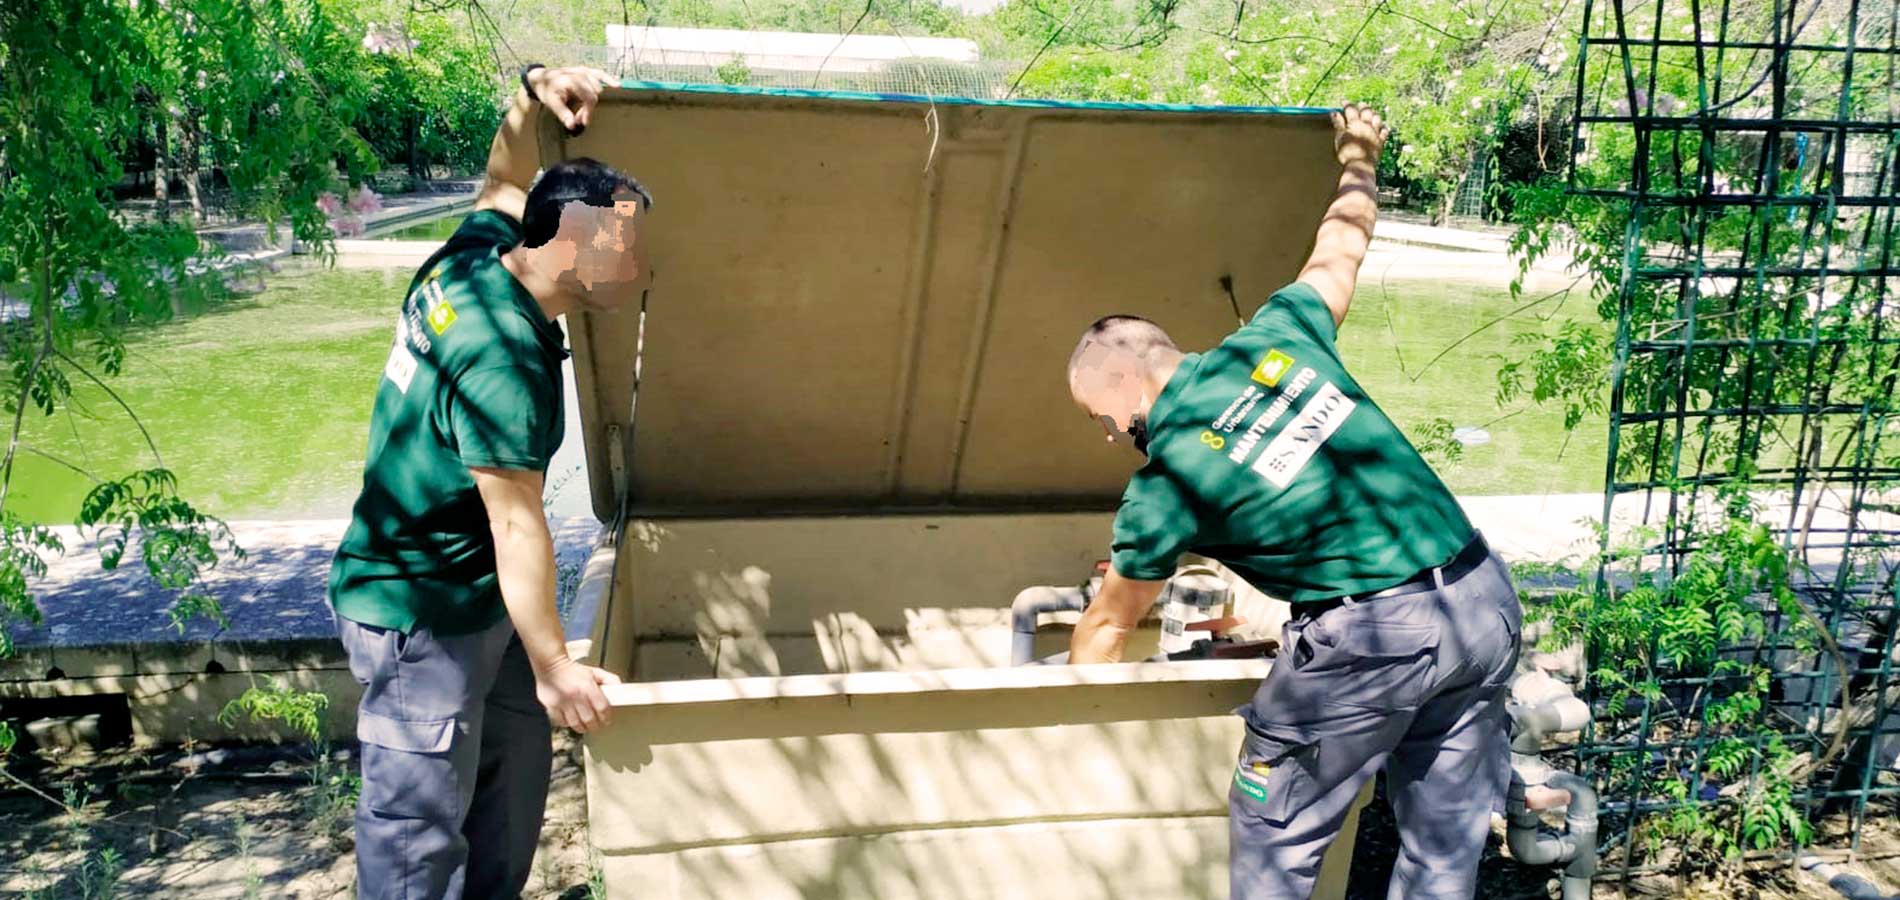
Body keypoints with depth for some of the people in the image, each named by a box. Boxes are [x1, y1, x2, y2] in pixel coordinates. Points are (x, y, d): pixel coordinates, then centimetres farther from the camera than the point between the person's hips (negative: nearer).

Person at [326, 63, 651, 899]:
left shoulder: (475, 258, 0)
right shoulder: (504, 358, -28)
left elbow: (506, 178, 21)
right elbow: (516, 523, -25)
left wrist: (532, 93, 2)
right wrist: (552, 664, -18)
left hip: (476, 600, 10)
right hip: (418, 615, -10)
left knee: (517, 760, 17)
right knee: (420, 822, 2)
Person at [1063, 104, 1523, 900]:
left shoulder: (1165, 484, -4)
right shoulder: (1276, 334, 7)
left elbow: (1109, 623, 10)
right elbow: (1340, 251, 27)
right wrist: (1357, 161, 46)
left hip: (1371, 638, -7)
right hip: (1485, 596, 7)